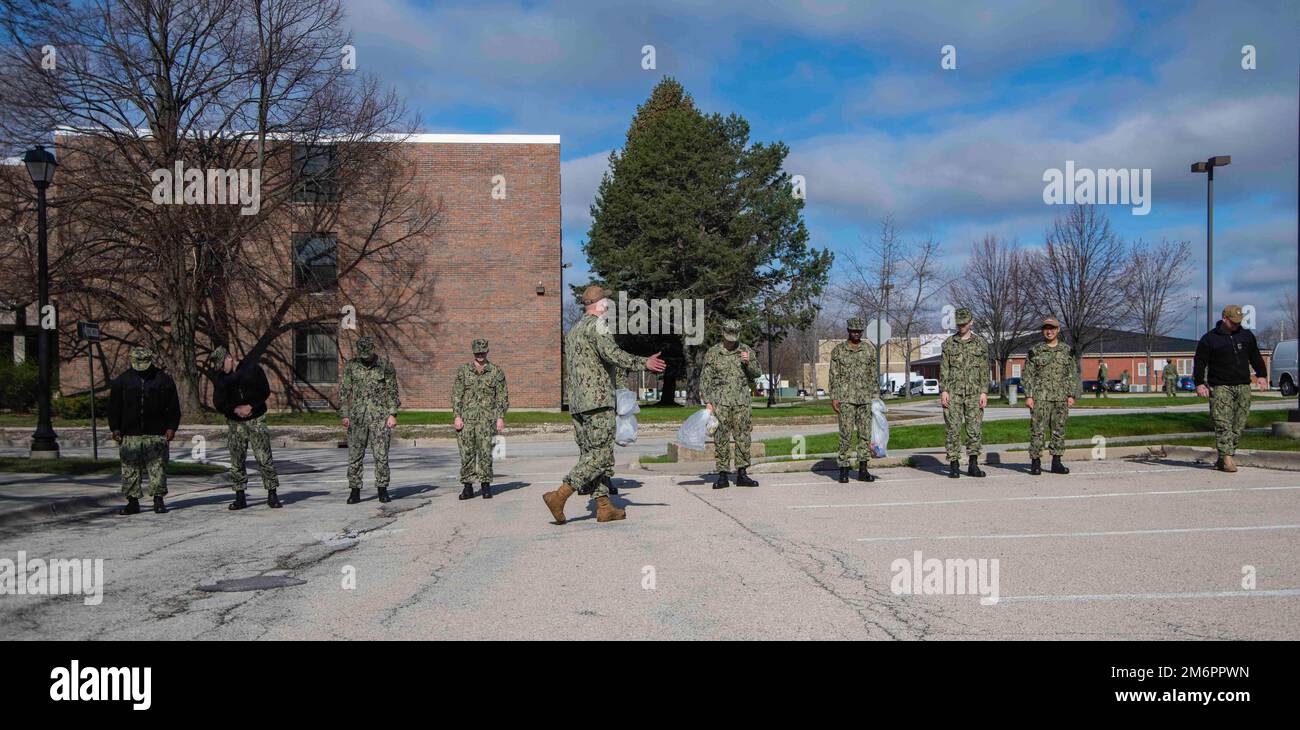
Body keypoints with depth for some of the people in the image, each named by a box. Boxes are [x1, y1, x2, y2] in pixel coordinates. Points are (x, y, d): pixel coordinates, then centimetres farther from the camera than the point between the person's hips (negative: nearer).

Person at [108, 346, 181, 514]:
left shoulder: (164, 379, 6)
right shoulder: (122, 381, 9)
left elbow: (173, 407, 7)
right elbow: (114, 407, 12)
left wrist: (171, 427, -1)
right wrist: (115, 428, 3)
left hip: (156, 434, -1)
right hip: (130, 435, 1)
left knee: (158, 468, -2)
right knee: (130, 469, 1)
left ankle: (158, 500, 5)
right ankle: (133, 502, 7)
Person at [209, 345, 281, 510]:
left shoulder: (251, 368, -5)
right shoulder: (220, 377, 2)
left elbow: (265, 391, -3)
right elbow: (219, 404, -1)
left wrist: (251, 406, -13)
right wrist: (236, 409, -16)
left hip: (256, 419, -3)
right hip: (234, 422, 3)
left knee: (264, 458, -7)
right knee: (237, 461, 1)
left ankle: (272, 494, -1)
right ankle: (240, 497, 8)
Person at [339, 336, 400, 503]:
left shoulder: (385, 365, 1)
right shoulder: (351, 366, 5)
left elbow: (392, 391, 3)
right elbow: (344, 392, 7)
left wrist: (392, 414, -5)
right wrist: (344, 415, -1)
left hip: (380, 416, -2)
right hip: (357, 417, 2)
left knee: (381, 455, -3)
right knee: (355, 455, 2)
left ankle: (382, 490, 7)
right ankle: (355, 491, 9)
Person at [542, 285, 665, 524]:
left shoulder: (573, 330, 23)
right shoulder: (597, 324, -5)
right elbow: (611, 353, -20)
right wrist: (644, 363, -17)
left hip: (576, 402, 10)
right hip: (597, 399, -10)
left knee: (590, 454, 9)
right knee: (600, 454, -9)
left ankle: (604, 507, 9)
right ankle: (559, 496, -15)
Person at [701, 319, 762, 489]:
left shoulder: (746, 350, 8)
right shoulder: (713, 353, 1)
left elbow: (757, 373, 7)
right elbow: (705, 379, 1)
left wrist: (749, 362, -13)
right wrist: (707, 402, -6)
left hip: (742, 402, 2)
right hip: (720, 402, -2)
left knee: (743, 438, 2)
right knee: (721, 439, -2)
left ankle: (742, 474, 10)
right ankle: (722, 476, 3)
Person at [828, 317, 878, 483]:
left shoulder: (870, 350, 10)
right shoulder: (838, 350, 1)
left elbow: (873, 376, 12)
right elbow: (834, 376, -1)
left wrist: (875, 397, 7)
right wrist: (833, 398, -8)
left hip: (865, 398, 3)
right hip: (845, 398, -3)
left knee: (865, 433, 4)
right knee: (846, 434, -5)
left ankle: (863, 470, 10)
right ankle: (843, 471, 1)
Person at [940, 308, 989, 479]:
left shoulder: (981, 343, 8)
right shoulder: (949, 343, 7)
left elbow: (984, 370, 5)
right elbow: (943, 369, 4)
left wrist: (984, 392, -4)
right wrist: (943, 390, -5)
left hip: (974, 392, 1)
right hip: (953, 392, 0)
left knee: (975, 429, 0)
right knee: (953, 429, -2)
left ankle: (973, 465, 8)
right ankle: (954, 466, 2)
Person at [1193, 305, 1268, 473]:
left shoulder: (1247, 335, 15)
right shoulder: (1209, 338, 1)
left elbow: (1256, 357, 23)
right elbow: (1199, 362, 0)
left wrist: (1261, 375, 12)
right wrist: (1199, 383, -8)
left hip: (1243, 387, 5)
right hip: (1220, 387, -5)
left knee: (1239, 425, 2)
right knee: (1223, 424, -14)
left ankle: (1222, 459, 7)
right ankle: (1227, 459, -17)